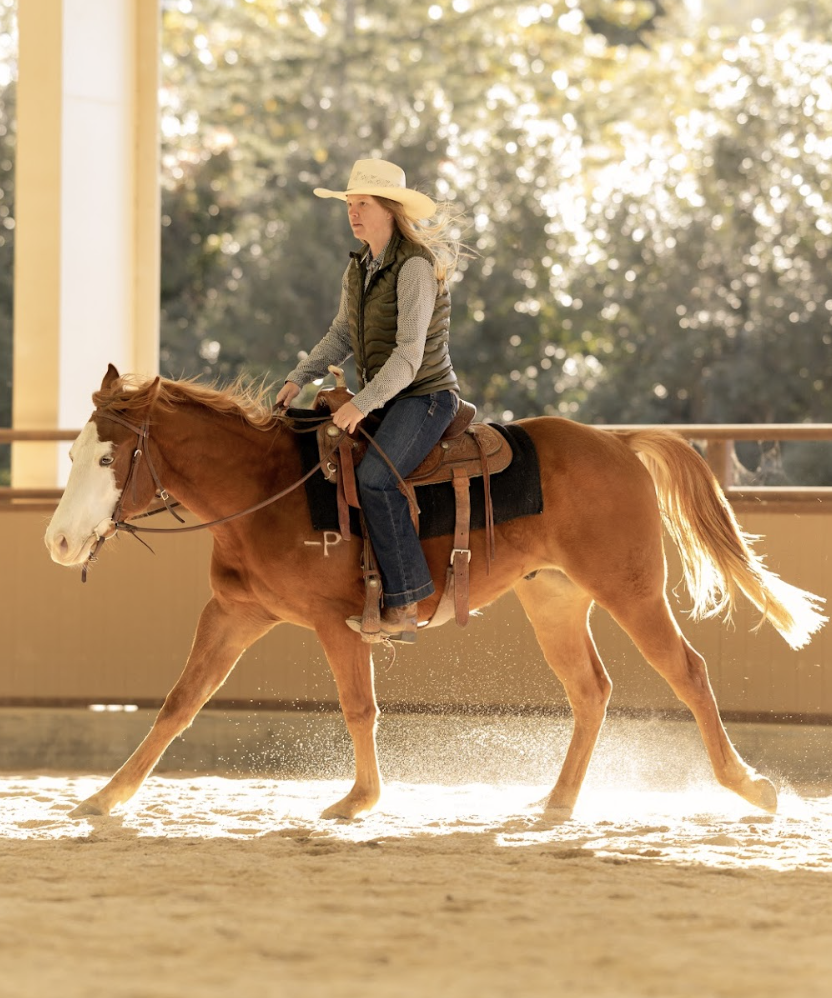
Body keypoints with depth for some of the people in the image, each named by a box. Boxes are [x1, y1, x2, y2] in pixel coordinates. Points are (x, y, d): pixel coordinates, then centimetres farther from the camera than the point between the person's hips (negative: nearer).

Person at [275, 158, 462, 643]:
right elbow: (343, 335, 21)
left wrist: (363, 403, -34)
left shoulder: (415, 266, -18)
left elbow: (408, 354, -25)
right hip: (381, 399, 9)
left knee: (375, 477, -29)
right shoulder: (360, 268, 8)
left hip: (426, 395, -9)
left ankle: (405, 607, -28)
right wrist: (299, 378, 9)